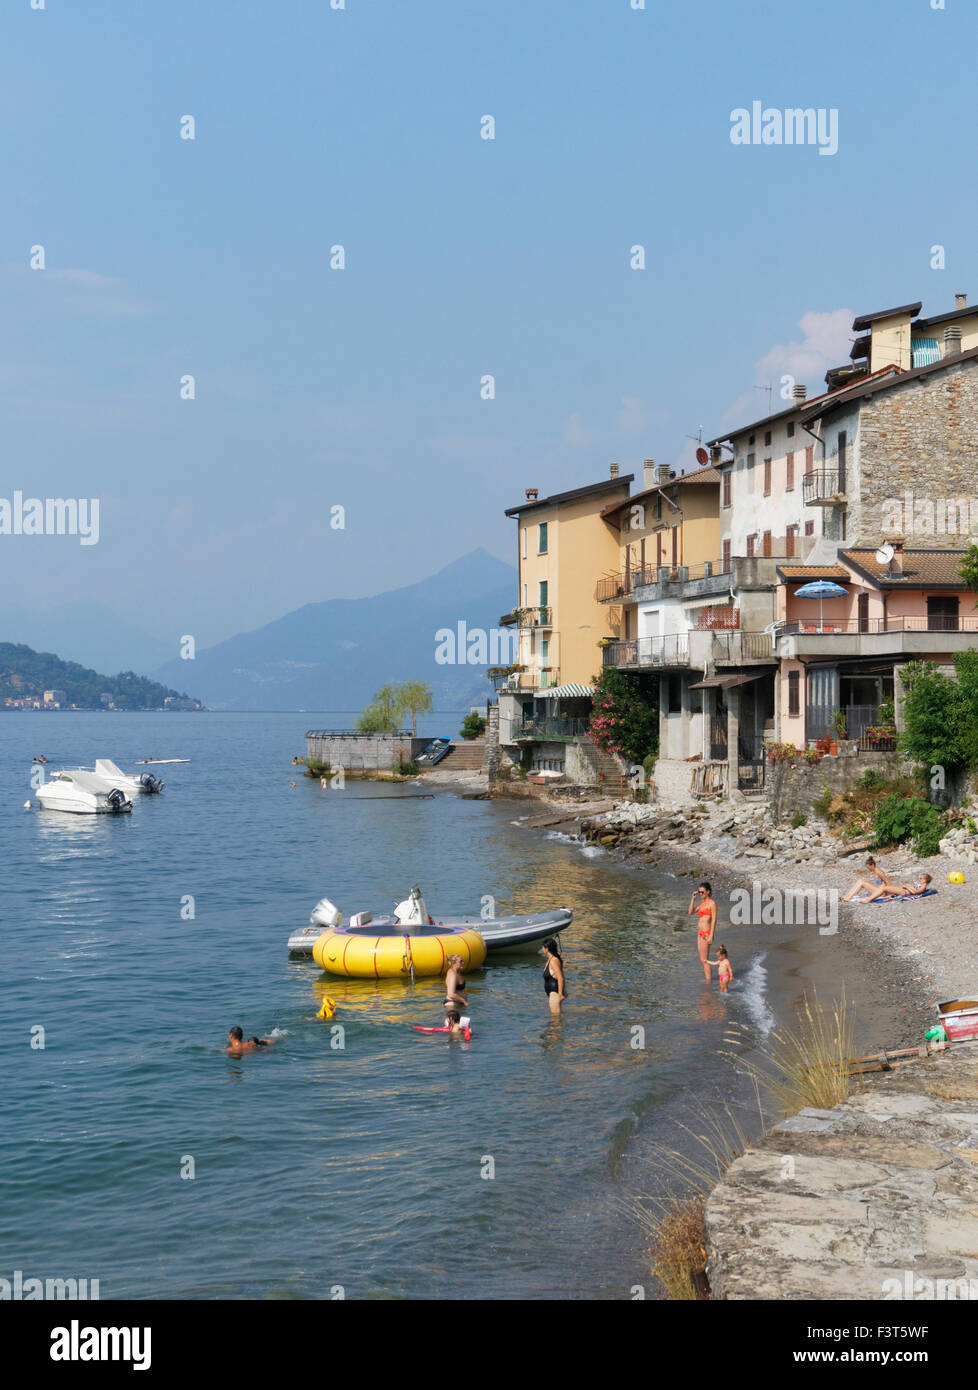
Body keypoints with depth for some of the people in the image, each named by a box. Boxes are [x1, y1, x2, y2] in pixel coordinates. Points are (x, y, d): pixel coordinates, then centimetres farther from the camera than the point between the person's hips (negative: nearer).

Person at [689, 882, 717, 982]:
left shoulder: (712, 903, -11)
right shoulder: (702, 903, 14)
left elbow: (714, 920, -15)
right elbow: (690, 912, 14)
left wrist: (711, 936, -19)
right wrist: (693, 898, 6)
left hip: (706, 933, -9)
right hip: (700, 933, 9)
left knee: (704, 960, -7)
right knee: (702, 959, 12)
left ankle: (708, 981, -3)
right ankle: (708, 977, 20)